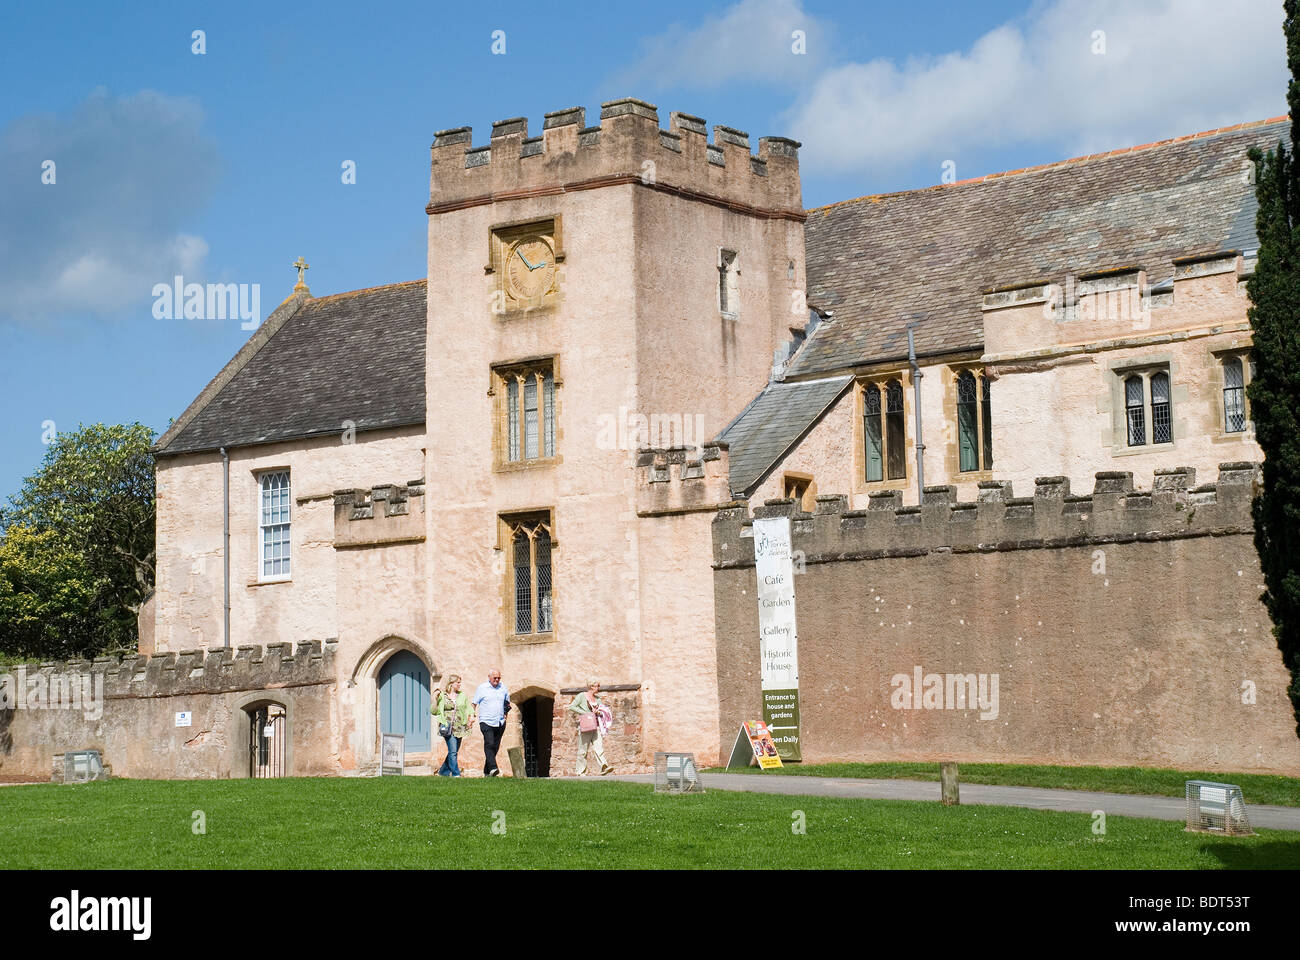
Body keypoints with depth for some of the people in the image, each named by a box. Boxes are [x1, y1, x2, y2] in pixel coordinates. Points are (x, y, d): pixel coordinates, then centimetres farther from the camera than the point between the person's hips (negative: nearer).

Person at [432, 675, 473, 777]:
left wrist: (471, 716, -5)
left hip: (459, 728, 4)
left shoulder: (463, 696, 13)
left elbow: (469, 708, 15)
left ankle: (443, 772, 25)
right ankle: (456, 774, -12)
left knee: (454, 752, 8)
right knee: (453, 751, -14)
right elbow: (433, 711, 2)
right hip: (447, 727, -4)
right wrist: (436, 699, -10)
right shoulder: (442, 696, 2)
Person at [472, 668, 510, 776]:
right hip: (486, 722, -4)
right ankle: (493, 768, -30)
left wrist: (507, 710, 9)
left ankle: (487, 771, 12)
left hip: (500, 723, 4)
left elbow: (507, 702, 27)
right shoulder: (482, 688, 2)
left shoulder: (503, 688, 12)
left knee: (495, 747, 4)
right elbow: (474, 703, 6)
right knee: (489, 744, -21)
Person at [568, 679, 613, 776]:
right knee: (583, 749, -1)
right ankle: (581, 771, 6)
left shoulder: (597, 699, 16)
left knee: (599, 746, -12)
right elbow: (571, 707, -8)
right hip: (585, 727, -5)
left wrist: (599, 712, -2)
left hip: (595, 726, 5)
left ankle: (604, 767, -26)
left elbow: (604, 712, 22)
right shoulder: (582, 696, -1)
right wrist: (584, 713, -12)